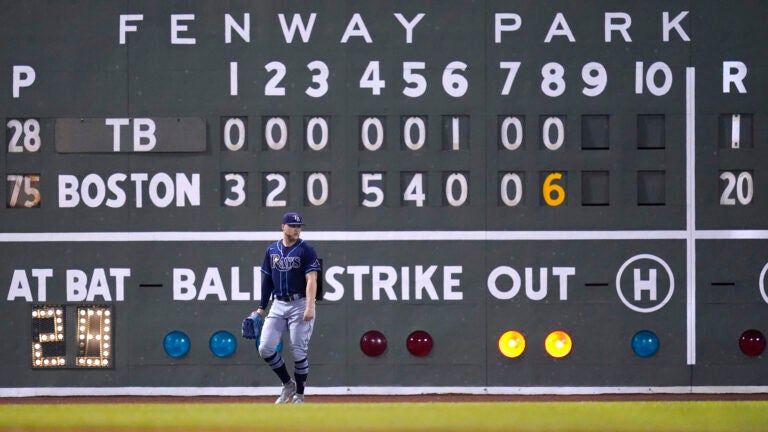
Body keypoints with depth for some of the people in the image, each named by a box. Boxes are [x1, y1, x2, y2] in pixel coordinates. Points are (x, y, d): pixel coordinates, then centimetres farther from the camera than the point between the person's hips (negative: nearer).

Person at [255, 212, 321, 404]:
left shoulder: (306, 250, -6)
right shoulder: (272, 250, 10)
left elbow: (311, 280, -14)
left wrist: (309, 307, -26)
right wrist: (261, 307, 14)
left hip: (300, 304, -5)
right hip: (278, 305, 5)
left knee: (299, 352, -4)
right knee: (265, 348, -4)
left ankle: (299, 395, 10)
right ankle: (287, 384, 14)